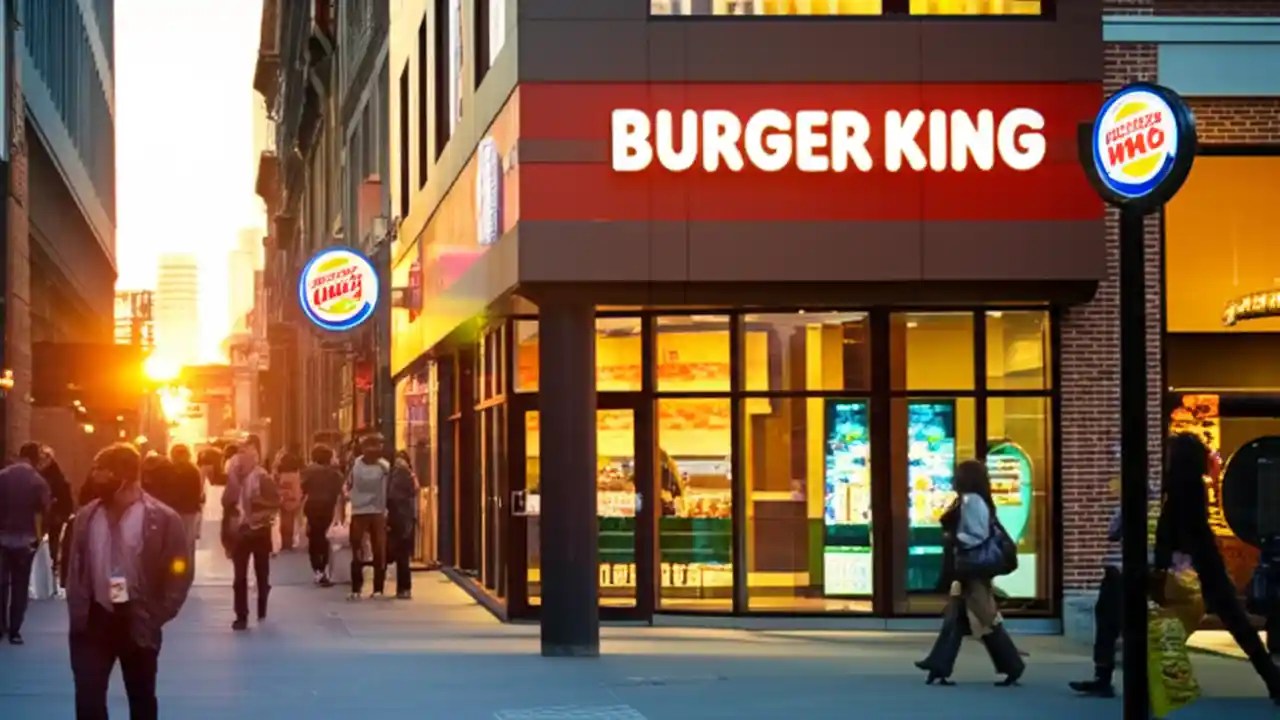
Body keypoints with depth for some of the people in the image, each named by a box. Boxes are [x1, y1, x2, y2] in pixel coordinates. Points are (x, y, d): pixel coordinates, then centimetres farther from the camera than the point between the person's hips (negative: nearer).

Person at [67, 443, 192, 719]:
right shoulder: (86, 517, 2)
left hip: (137, 621, -2)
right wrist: (77, 613, 0)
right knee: (88, 697, -5)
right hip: (94, 619, 2)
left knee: (141, 698, 13)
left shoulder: (163, 520, -10)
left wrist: (154, 619, -9)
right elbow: (75, 568, 10)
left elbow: (179, 575, -6)